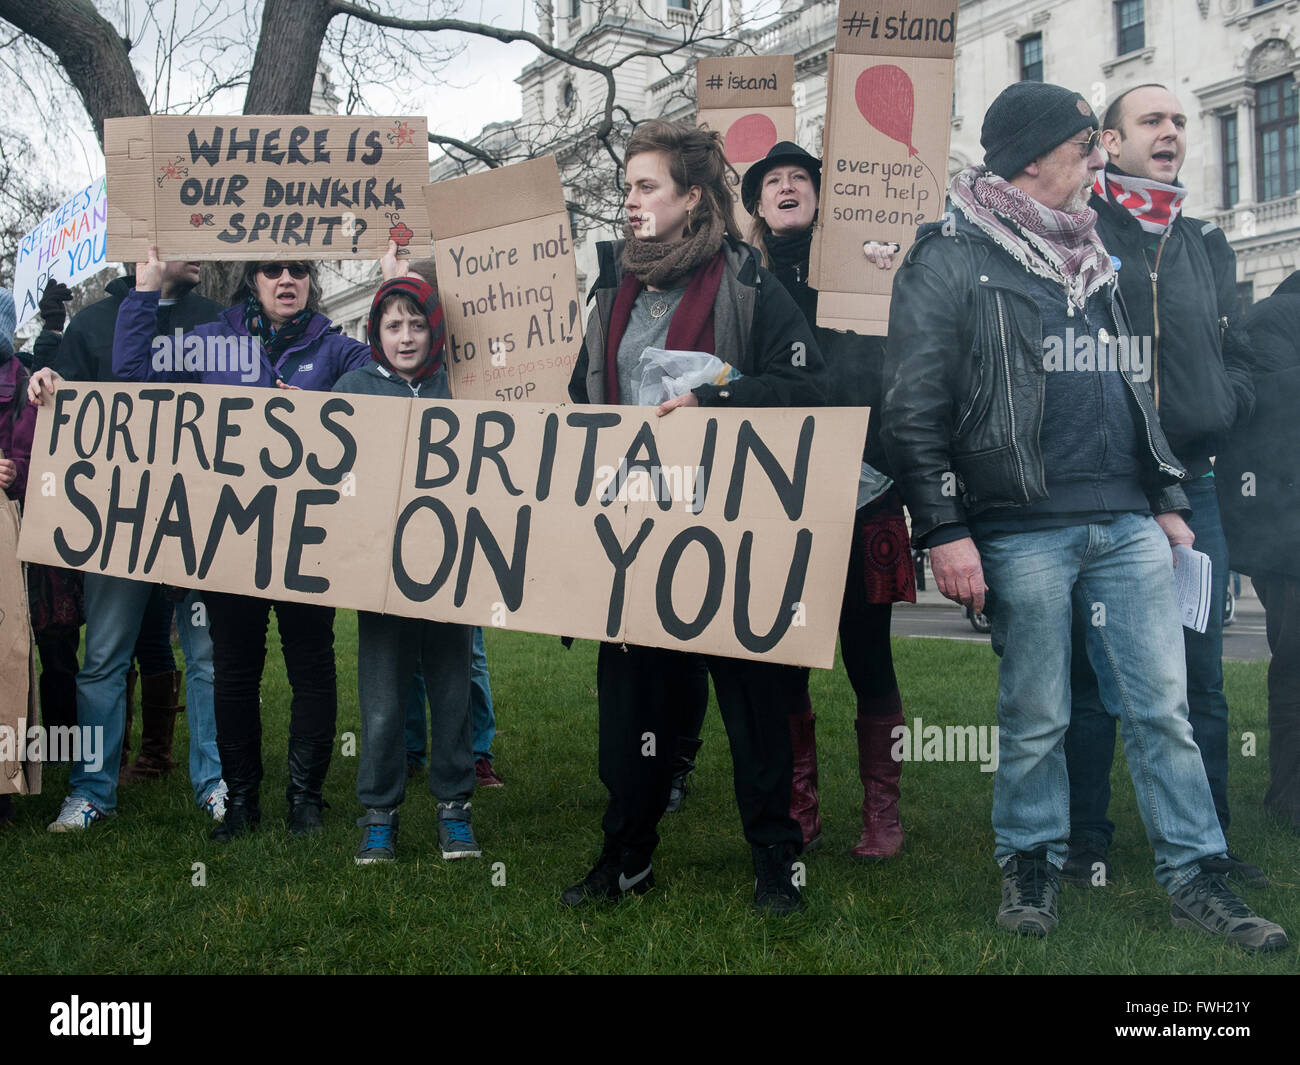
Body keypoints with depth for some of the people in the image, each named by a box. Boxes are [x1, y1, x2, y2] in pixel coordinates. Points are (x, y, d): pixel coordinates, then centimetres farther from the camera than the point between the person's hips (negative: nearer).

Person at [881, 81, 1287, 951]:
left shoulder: (1090, 256, 19)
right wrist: (946, 529, -14)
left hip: (1127, 524, 6)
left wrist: (1168, 498, 18)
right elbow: (914, 407, -8)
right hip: (1023, 529, -5)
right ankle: (1033, 862, 23)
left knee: (1163, 707, 5)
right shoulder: (950, 259, -3)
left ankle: (1194, 876, 15)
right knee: (1037, 717, 4)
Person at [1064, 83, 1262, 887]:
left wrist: (1222, 406, 1)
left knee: (1200, 675, 8)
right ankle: (1086, 842, 14)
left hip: (1190, 484, 5)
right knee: (1092, 673, 3)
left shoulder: (1208, 247, 19)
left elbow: (1236, 356, 20)